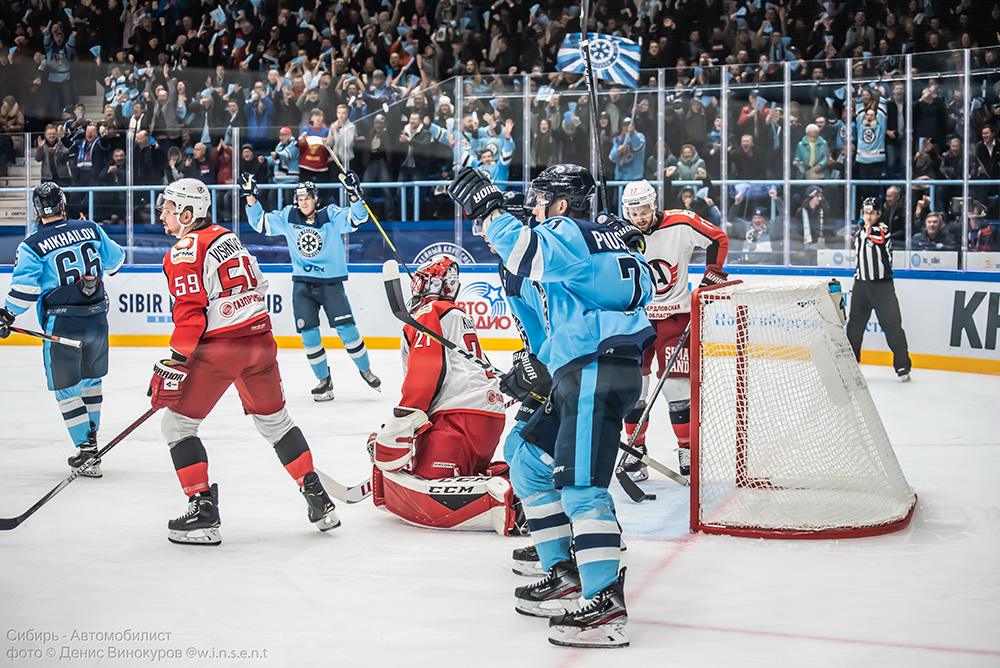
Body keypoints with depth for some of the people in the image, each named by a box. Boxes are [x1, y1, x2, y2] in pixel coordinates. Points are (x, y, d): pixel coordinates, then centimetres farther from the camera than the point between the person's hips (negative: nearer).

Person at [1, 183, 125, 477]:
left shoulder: (32, 245, -8)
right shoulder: (91, 229, 3)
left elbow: (24, 287, -13)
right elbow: (114, 260, 16)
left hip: (62, 324, -4)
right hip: (97, 318, 4)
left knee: (65, 387, 6)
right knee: (91, 378, 22)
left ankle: (87, 448, 0)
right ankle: (91, 434, 32)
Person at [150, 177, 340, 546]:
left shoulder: (184, 253, -9)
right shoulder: (227, 237, 16)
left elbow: (190, 312, -17)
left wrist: (175, 363, -17)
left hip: (219, 349, -8)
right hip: (260, 341, 8)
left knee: (177, 423, 4)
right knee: (275, 420, 20)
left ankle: (203, 514, -3)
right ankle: (319, 502, 20)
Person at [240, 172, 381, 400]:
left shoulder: (332, 216, -7)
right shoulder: (288, 218, 2)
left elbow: (357, 218, -19)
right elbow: (260, 222, 8)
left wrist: (355, 195, -36)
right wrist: (250, 197, -4)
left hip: (332, 283, -3)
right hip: (303, 284, 3)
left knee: (346, 329, -8)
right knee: (308, 333, -4)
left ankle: (365, 370, 12)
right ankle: (324, 380, 9)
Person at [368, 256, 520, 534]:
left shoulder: (429, 314, 0)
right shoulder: (460, 316, 31)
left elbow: (424, 375, -15)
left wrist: (399, 426, -17)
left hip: (459, 418, -10)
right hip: (490, 417, 10)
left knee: (419, 494, -21)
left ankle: (500, 500, -39)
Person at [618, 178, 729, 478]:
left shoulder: (681, 224, -12)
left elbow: (718, 239, 3)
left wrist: (712, 276, -1)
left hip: (674, 314, -2)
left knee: (676, 383, -4)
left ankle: (686, 448, 9)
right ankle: (636, 450, 11)